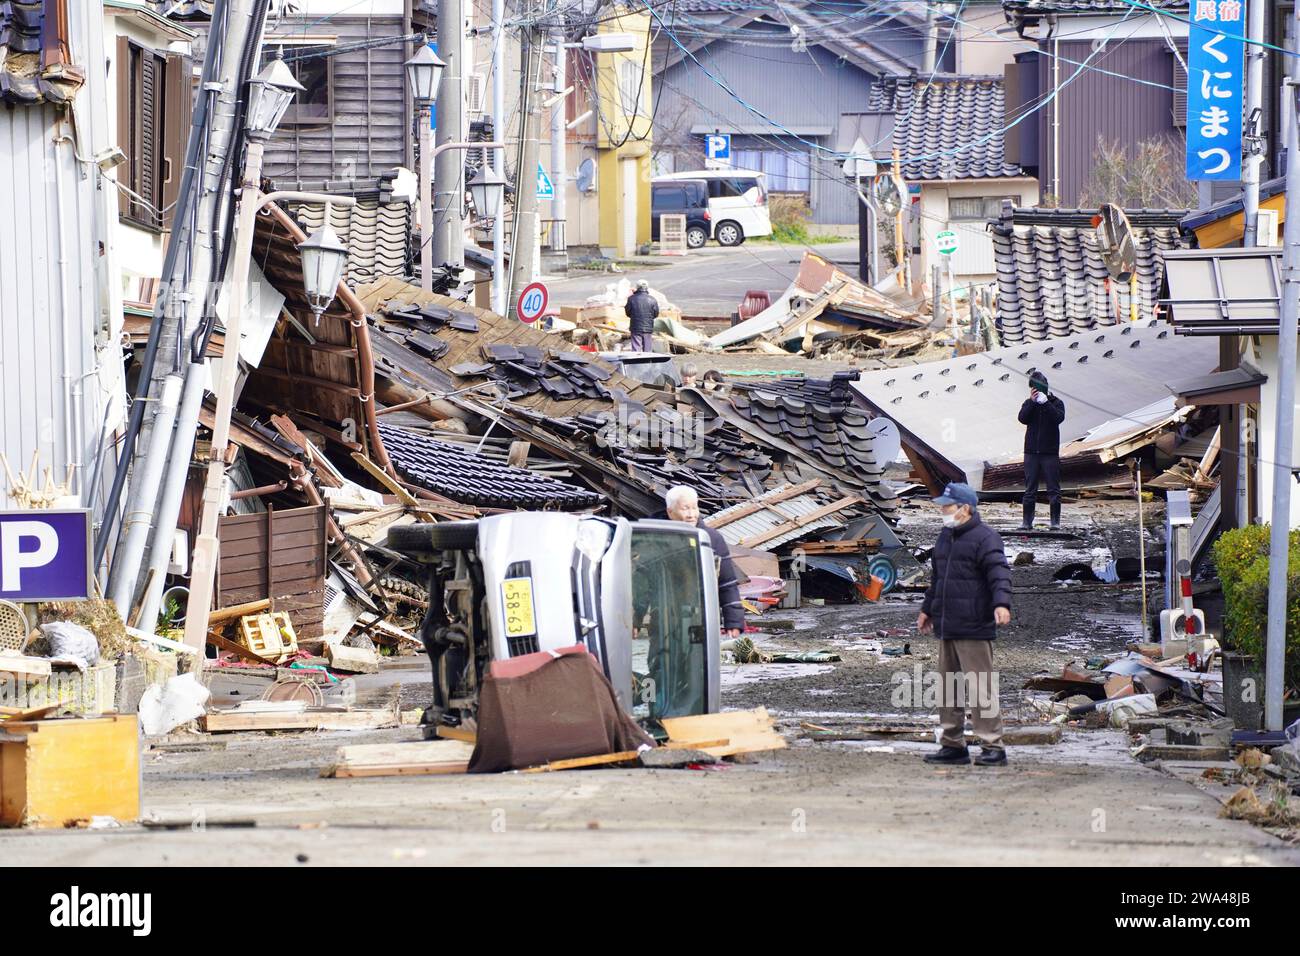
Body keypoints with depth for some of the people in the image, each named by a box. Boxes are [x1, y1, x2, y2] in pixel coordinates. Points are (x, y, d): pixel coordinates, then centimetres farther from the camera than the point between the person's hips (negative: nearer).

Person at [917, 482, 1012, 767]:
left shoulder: (984, 538, -10)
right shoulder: (946, 536, 18)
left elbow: (999, 575, -21)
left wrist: (1001, 604, -37)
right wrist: (927, 609, 37)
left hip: (974, 629, -9)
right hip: (947, 628, 9)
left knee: (980, 688, -9)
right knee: (949, 687, 12)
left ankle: (992, 746, -7)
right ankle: (952, 745, 19)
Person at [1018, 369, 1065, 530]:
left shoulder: (1056, 403, 3)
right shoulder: (1029, 404, 9)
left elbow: (1059, 417, -16)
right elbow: (1023, 418, -8)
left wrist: (1045, 402, -19)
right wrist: (1032, 402, -16)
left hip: (1050, 452, -2)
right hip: (1031, 453, 2)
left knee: (1053, 489, -1)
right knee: (1030, 490, 4)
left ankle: (1055, 521, 4)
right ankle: (1027, 521, 6)